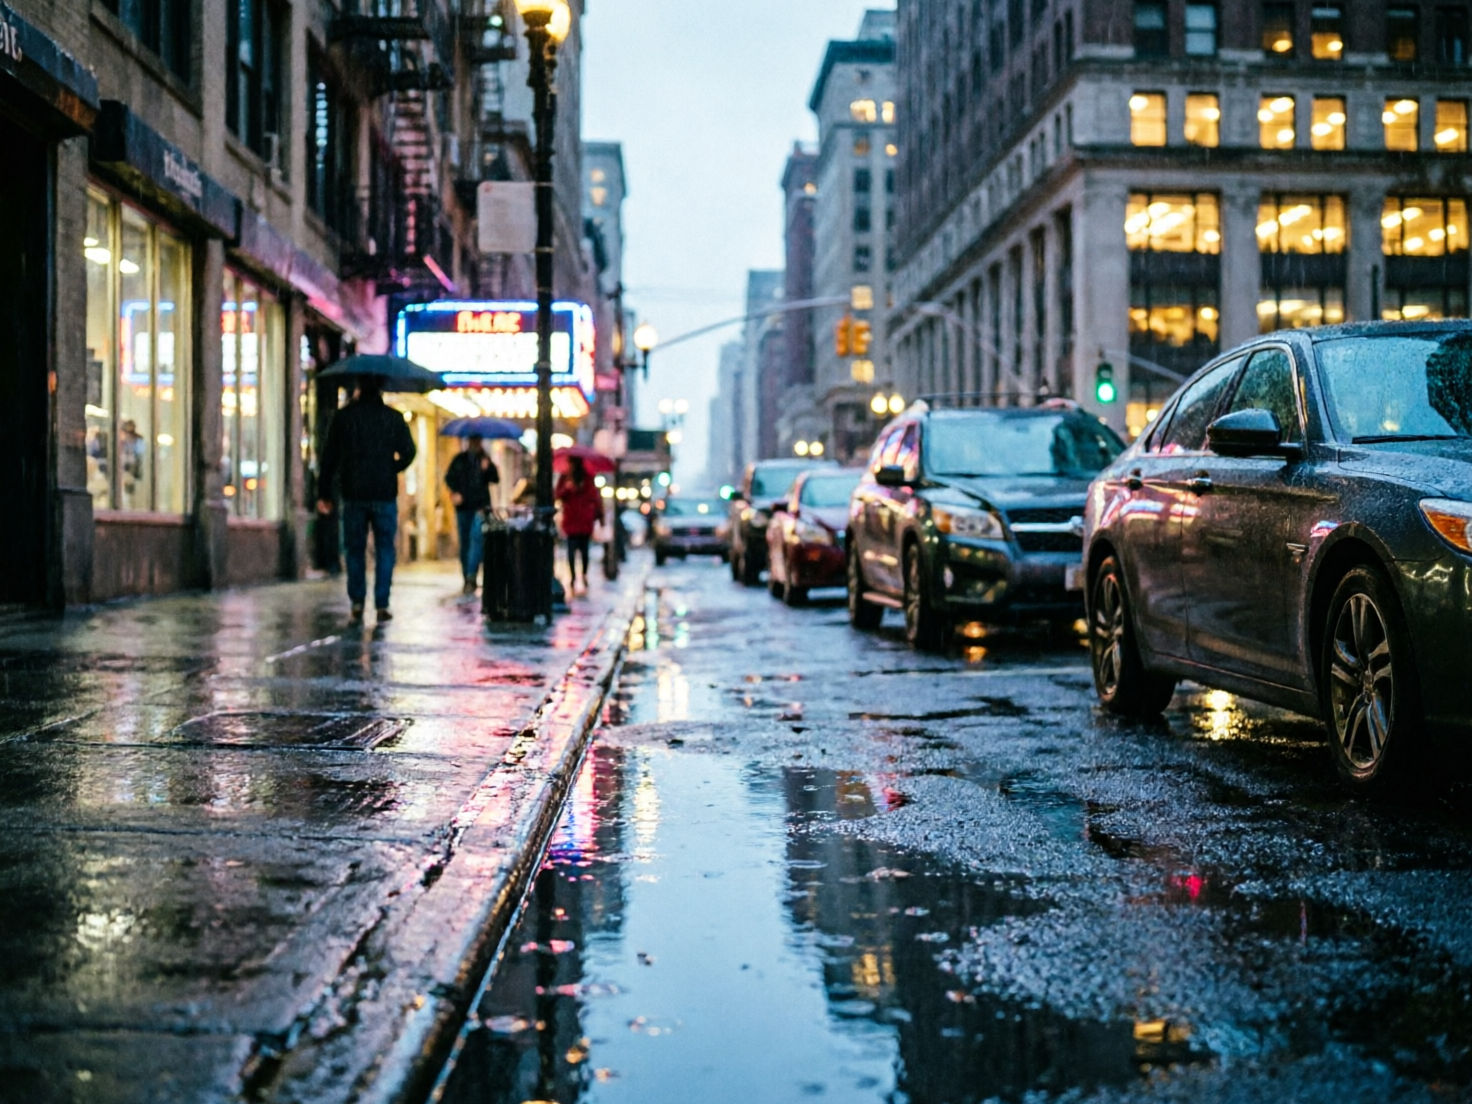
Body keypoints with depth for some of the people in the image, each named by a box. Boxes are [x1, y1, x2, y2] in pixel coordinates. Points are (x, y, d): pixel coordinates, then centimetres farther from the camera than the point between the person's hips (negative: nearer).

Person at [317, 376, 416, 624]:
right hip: (385, 495, -1)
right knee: (384, 550, 6)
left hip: (354, 494, 1)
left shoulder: (343, 417, 2)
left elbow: (330, 457, 2)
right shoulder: (393, 418, 0)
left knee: (354, 550, 11)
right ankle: (382, 606, 1)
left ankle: (357, 604, 6)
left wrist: (323, 494, 6)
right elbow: (407, 453, -4)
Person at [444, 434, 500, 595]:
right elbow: (449, 477, 9)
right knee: (464, 542, 7)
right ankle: (467, 578, 14)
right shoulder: (460, 460, 9)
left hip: (480, 506, -2)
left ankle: (471, 577, -22)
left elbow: (496, 479, -1)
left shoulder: (485, 460, 6)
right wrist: (455, 492, -8)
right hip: (463, 507, 2)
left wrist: (488, 468, -20)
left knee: (477, 538, -17)